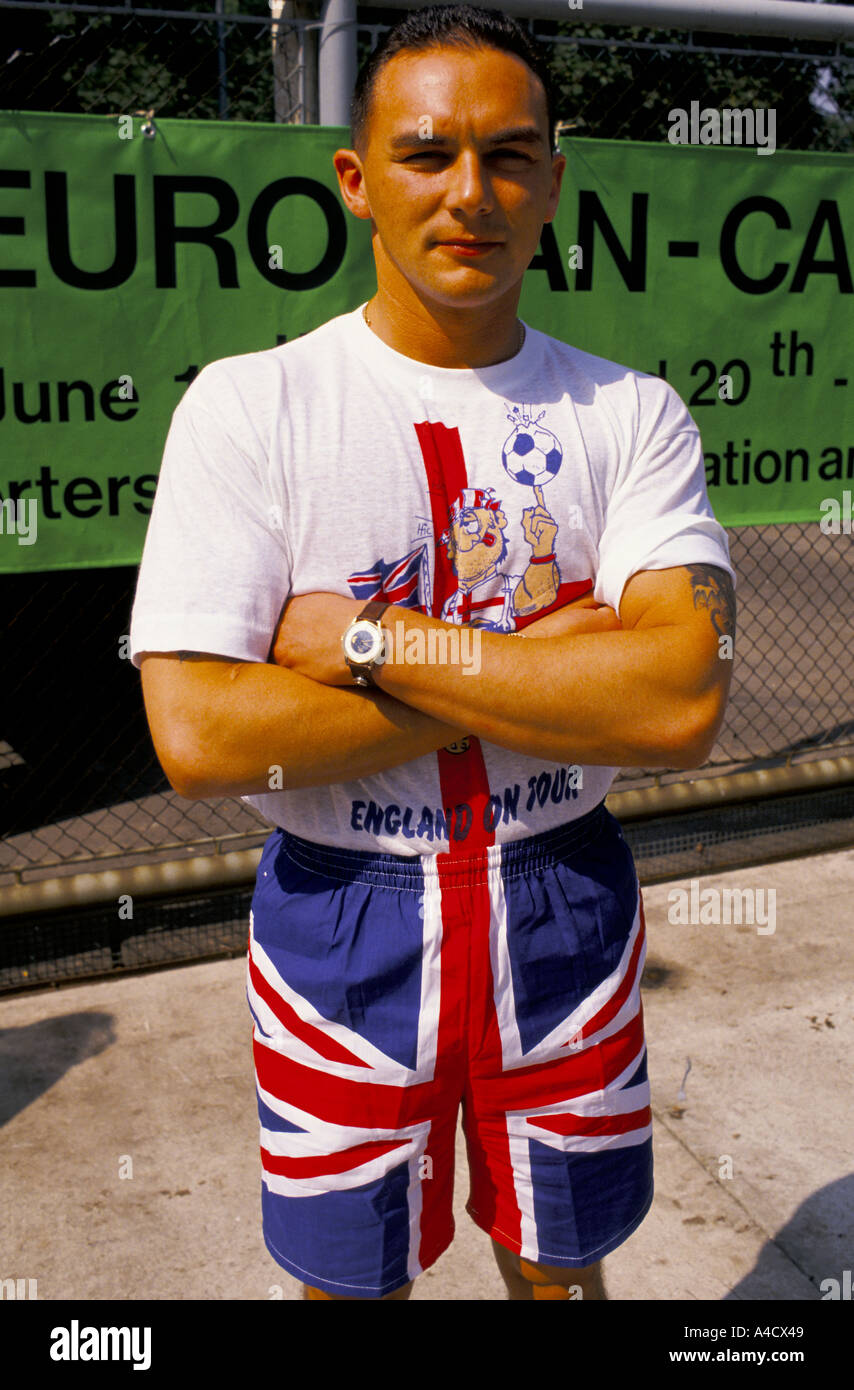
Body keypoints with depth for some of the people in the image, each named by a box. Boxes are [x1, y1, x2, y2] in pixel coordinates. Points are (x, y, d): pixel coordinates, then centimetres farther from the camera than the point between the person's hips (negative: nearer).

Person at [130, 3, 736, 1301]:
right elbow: (198, 735, -20)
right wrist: (540, 660, -19)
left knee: (561, 1264, 23)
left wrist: (368, 639, -22)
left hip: (565, 906, 2)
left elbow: (682, 703, -19)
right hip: (341, 917, -1)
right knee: (351, 1277, 19)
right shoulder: (247, 404, -10)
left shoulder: (631, 412, -4)